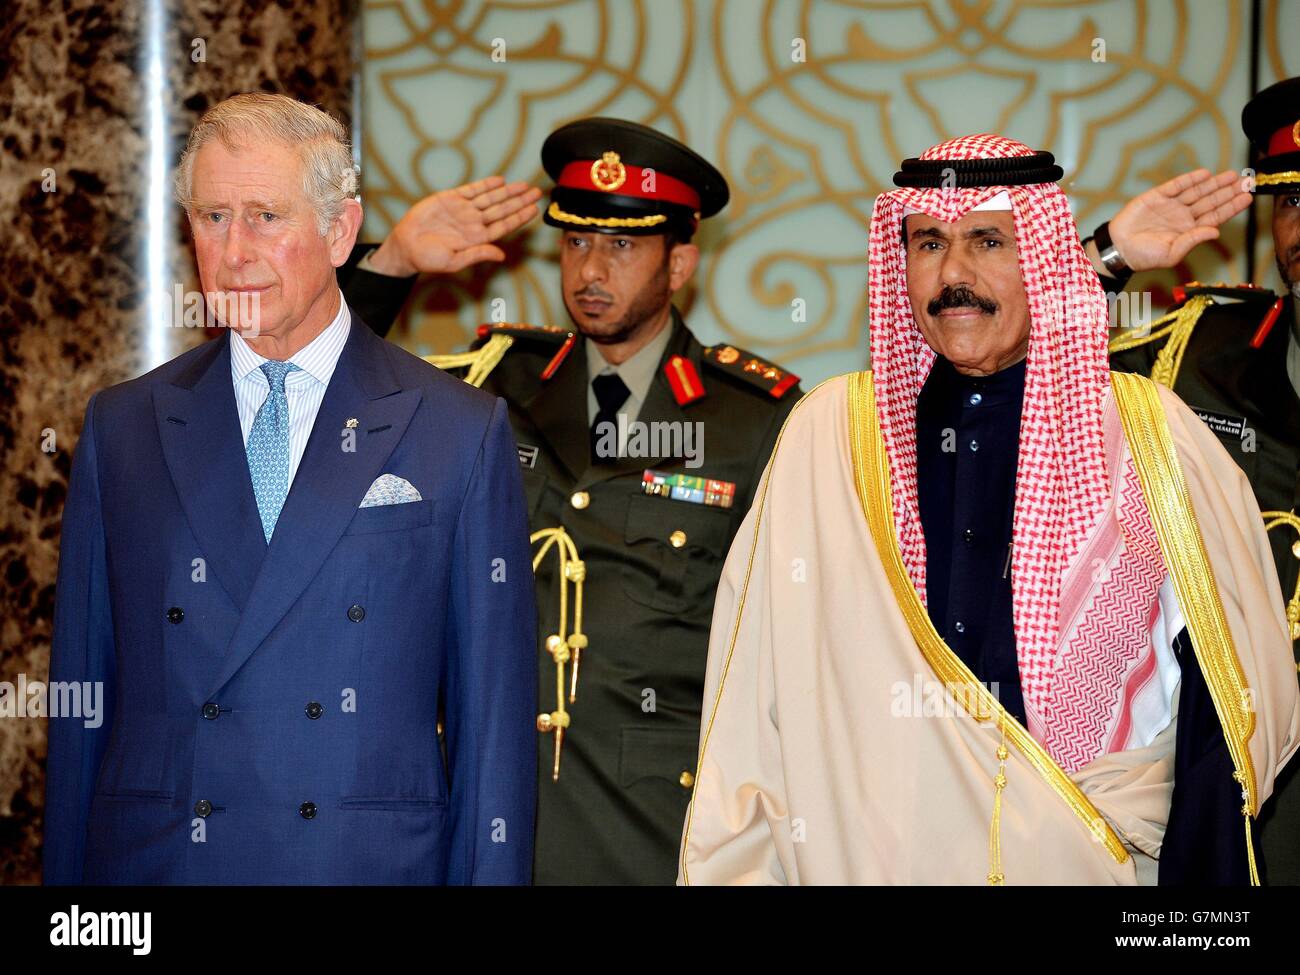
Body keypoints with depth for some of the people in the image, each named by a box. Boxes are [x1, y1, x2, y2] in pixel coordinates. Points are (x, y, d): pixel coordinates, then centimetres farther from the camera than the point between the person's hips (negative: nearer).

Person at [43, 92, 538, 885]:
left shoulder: (463, 433, 1)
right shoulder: (121, 428, 8)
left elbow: (493, 713, -1)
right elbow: (81, 696, 8)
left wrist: (489, 874, -6)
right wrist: (65, 872, 2)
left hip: (375, 858, -1)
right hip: (152, 857, 2)